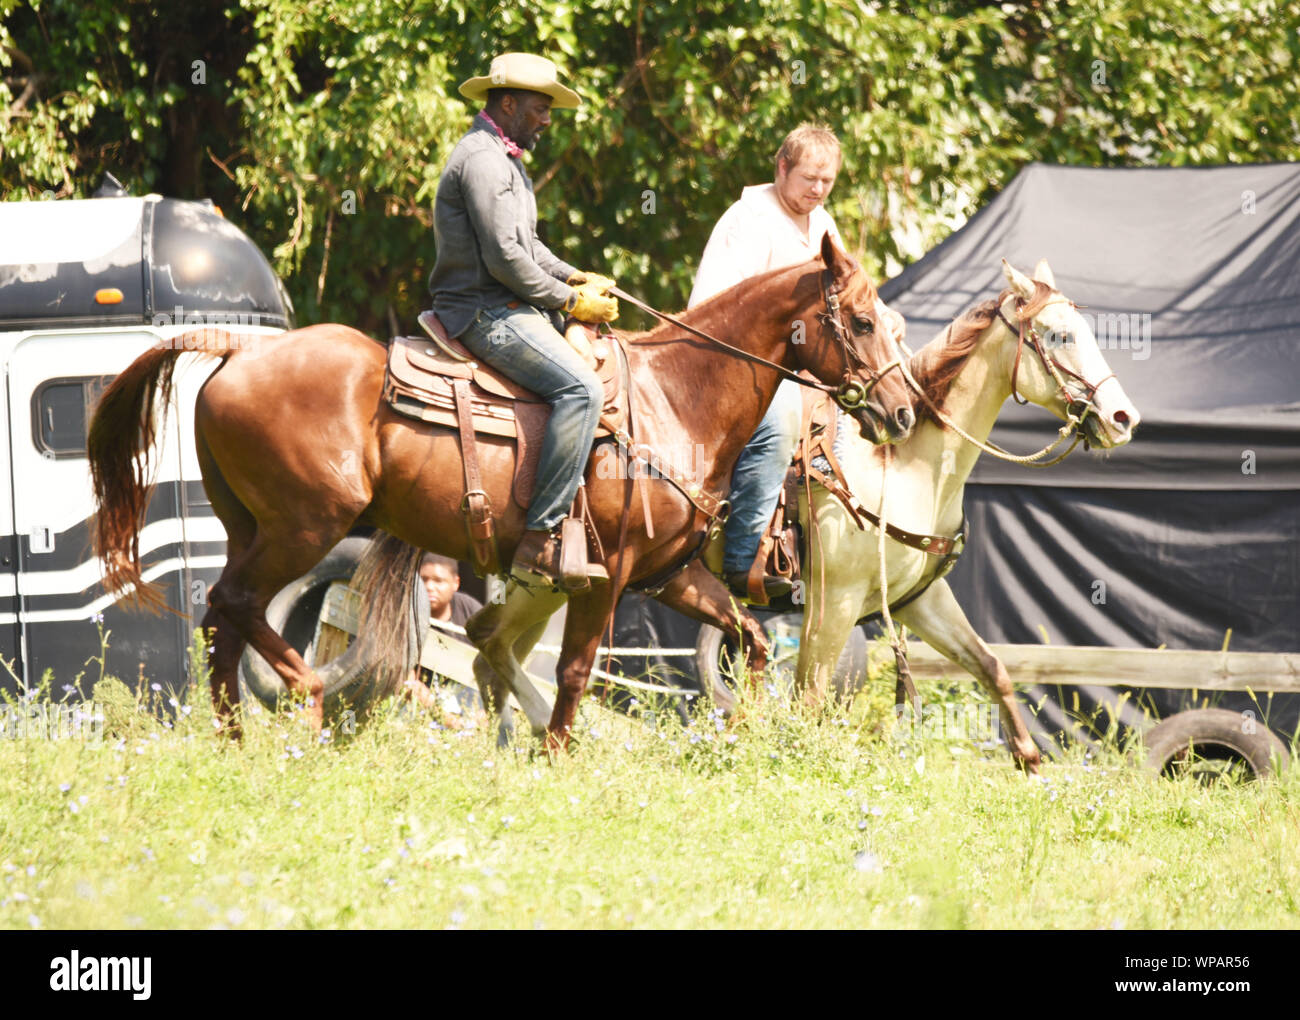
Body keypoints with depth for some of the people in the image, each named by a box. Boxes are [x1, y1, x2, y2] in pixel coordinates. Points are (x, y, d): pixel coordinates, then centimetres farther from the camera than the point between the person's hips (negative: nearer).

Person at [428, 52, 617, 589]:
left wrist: (576, 278, 10)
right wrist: (570, 301, -11)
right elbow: (505, 258, -21)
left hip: (510, 308, 11)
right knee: (581, 386, -27)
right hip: (486, 314, -11)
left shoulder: (505, 159, 21)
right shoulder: (482, 159, -14)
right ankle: (538, 539, -30)